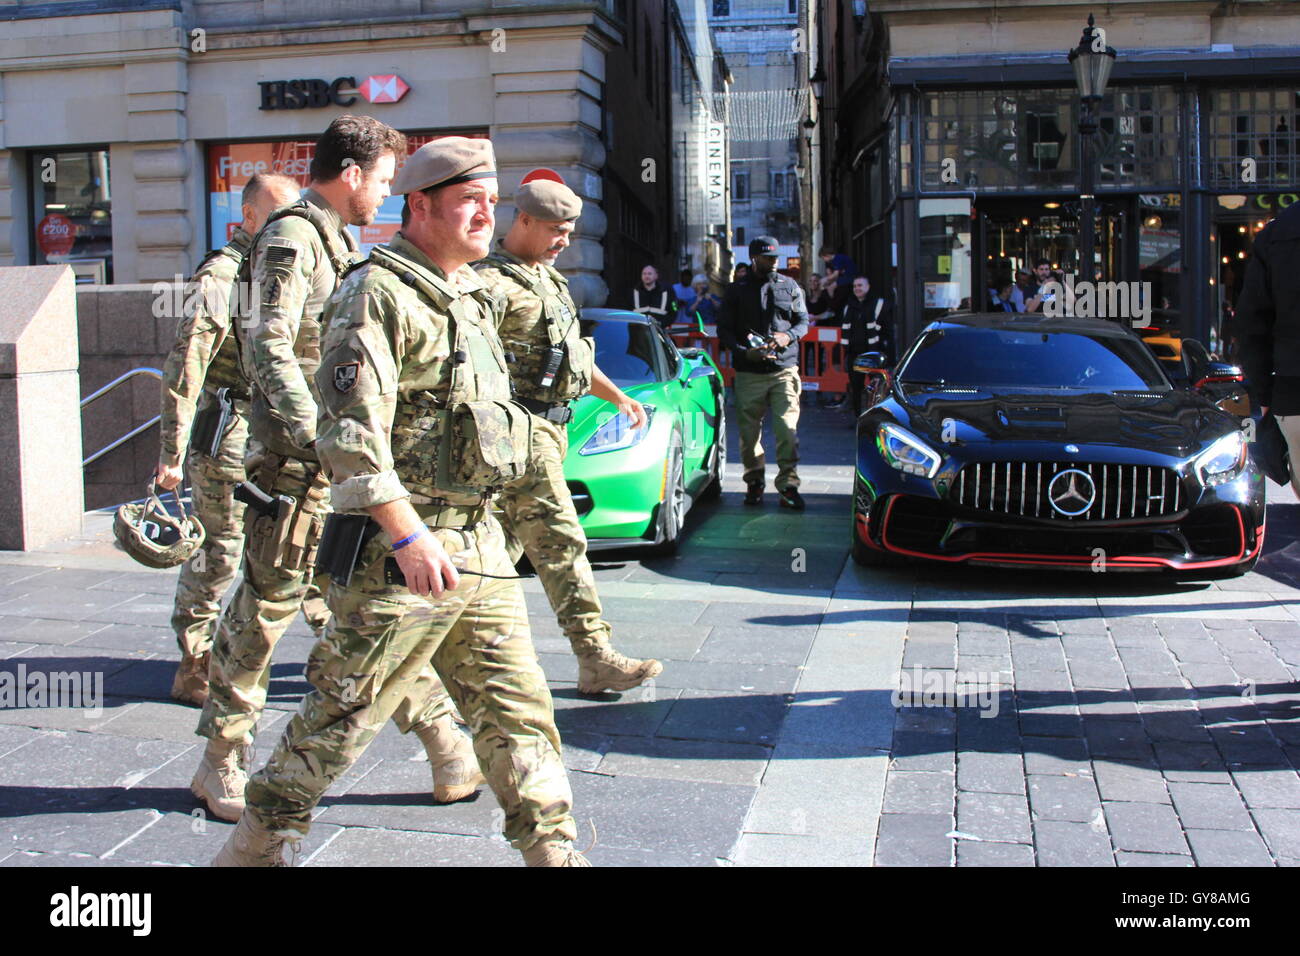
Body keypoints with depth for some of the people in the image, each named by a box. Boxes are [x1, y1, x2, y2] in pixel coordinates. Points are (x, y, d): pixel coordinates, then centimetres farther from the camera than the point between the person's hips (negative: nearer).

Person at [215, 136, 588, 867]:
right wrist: (409, 537, -25)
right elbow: (350, 430, -20)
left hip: (480, 548, 8)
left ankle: (557, 851, 18)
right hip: (399, 551, -8)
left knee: (520, 712, 9)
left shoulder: (474, 298, 17)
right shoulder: (378, 295, -11)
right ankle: (253, 850, 21)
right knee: (341, 718, 3)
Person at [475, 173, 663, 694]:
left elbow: (575, 351, 30)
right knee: (560, 542, -10)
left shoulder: (549, 280, 21)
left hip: (550, 428, 10)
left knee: (503, 542, 14)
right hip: (520, 431, -10)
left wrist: (618, 397, 26)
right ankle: (597, 659, -8)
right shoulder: (492, 284, -11)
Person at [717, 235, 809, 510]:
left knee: (788, 429, -9)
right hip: (749, 373, 0)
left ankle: (788, 486, -3)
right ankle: (754, 482, 19)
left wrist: (789, 336, -7)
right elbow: (724, 330, 4)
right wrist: (746, 352, -12)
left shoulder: (790, 286, 11)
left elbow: (803, 321, 15)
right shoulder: (737, 291, 6)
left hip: (785, 369, 0)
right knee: (749, 431, 4)